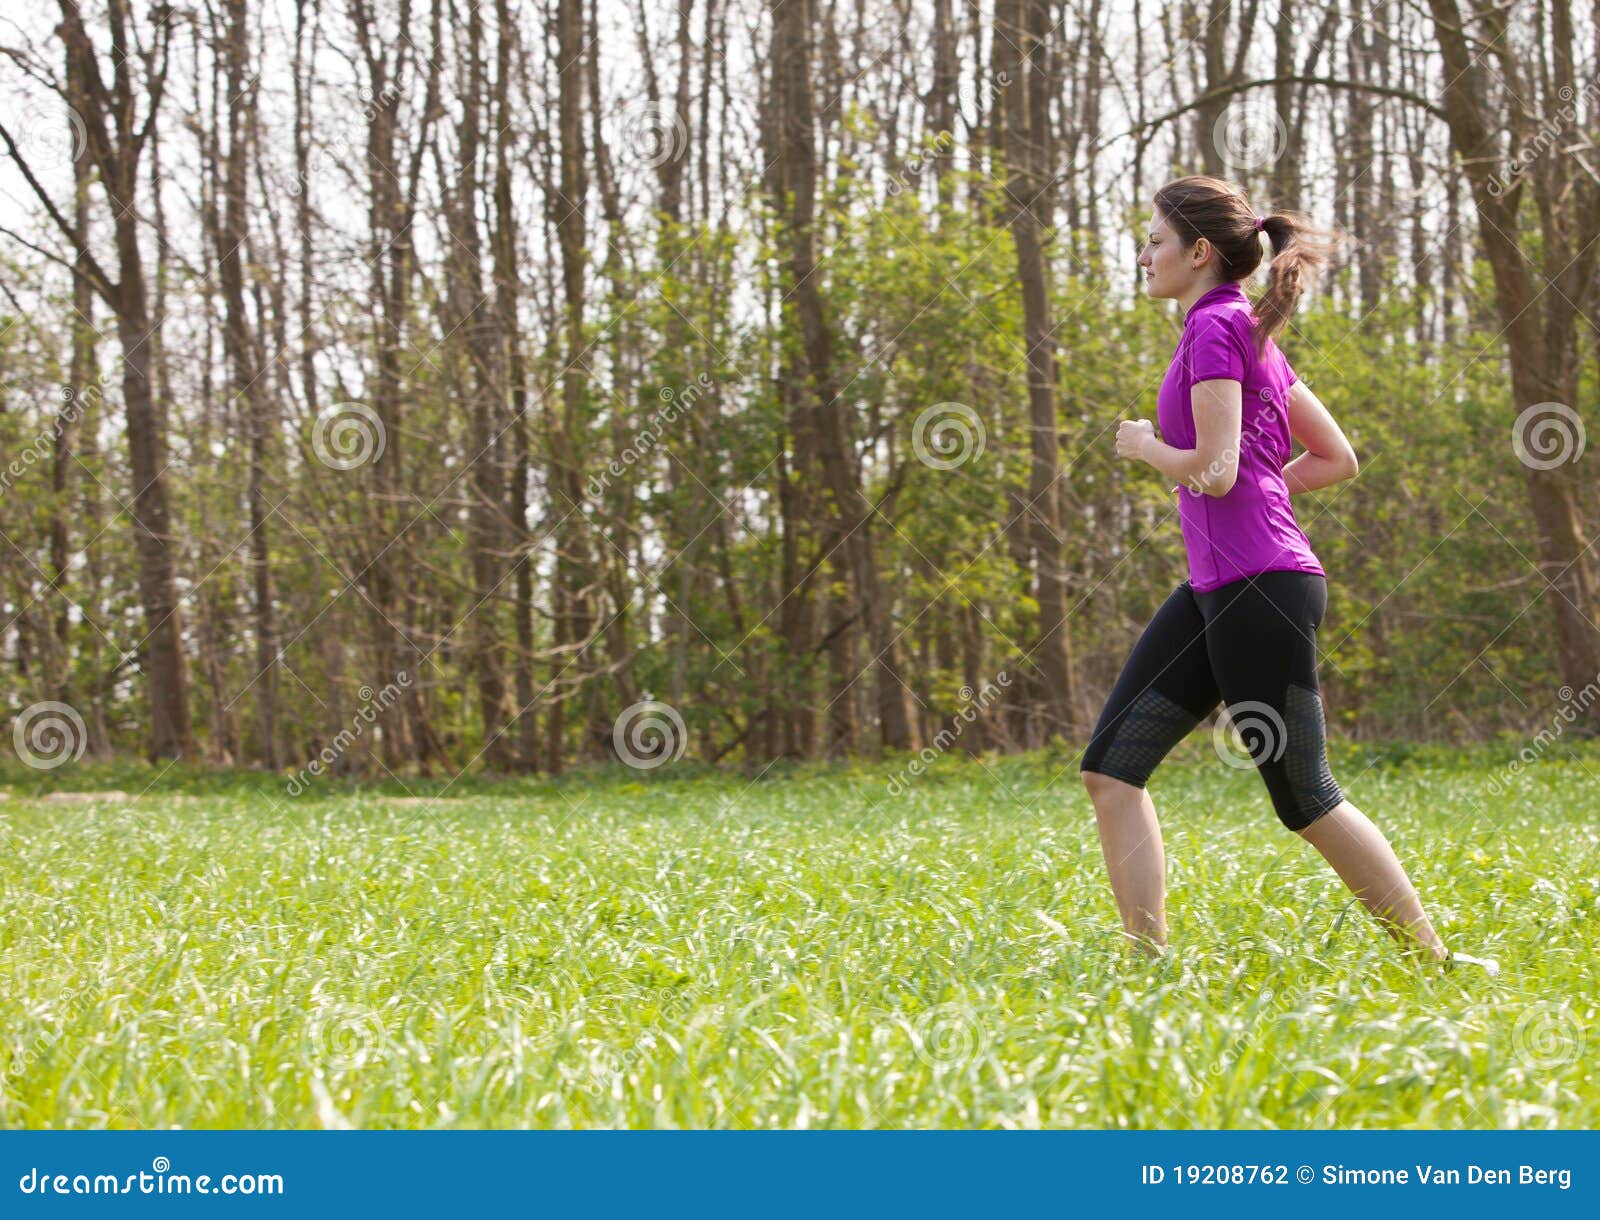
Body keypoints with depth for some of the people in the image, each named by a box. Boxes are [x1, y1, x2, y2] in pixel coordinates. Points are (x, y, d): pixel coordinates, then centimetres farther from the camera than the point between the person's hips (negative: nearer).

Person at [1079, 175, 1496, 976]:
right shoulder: (1253, 335, 18)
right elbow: (1337, 459, 20)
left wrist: (1143, 445, -2)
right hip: (1214, 590, 10)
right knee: (1110, 766, 2)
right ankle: (1150, 960, 2)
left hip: (1260, 590, -10)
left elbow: (1215, 469, -19)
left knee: (1305, 800, -1)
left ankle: (1434, 962, 11)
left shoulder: (1216, 329, -10)